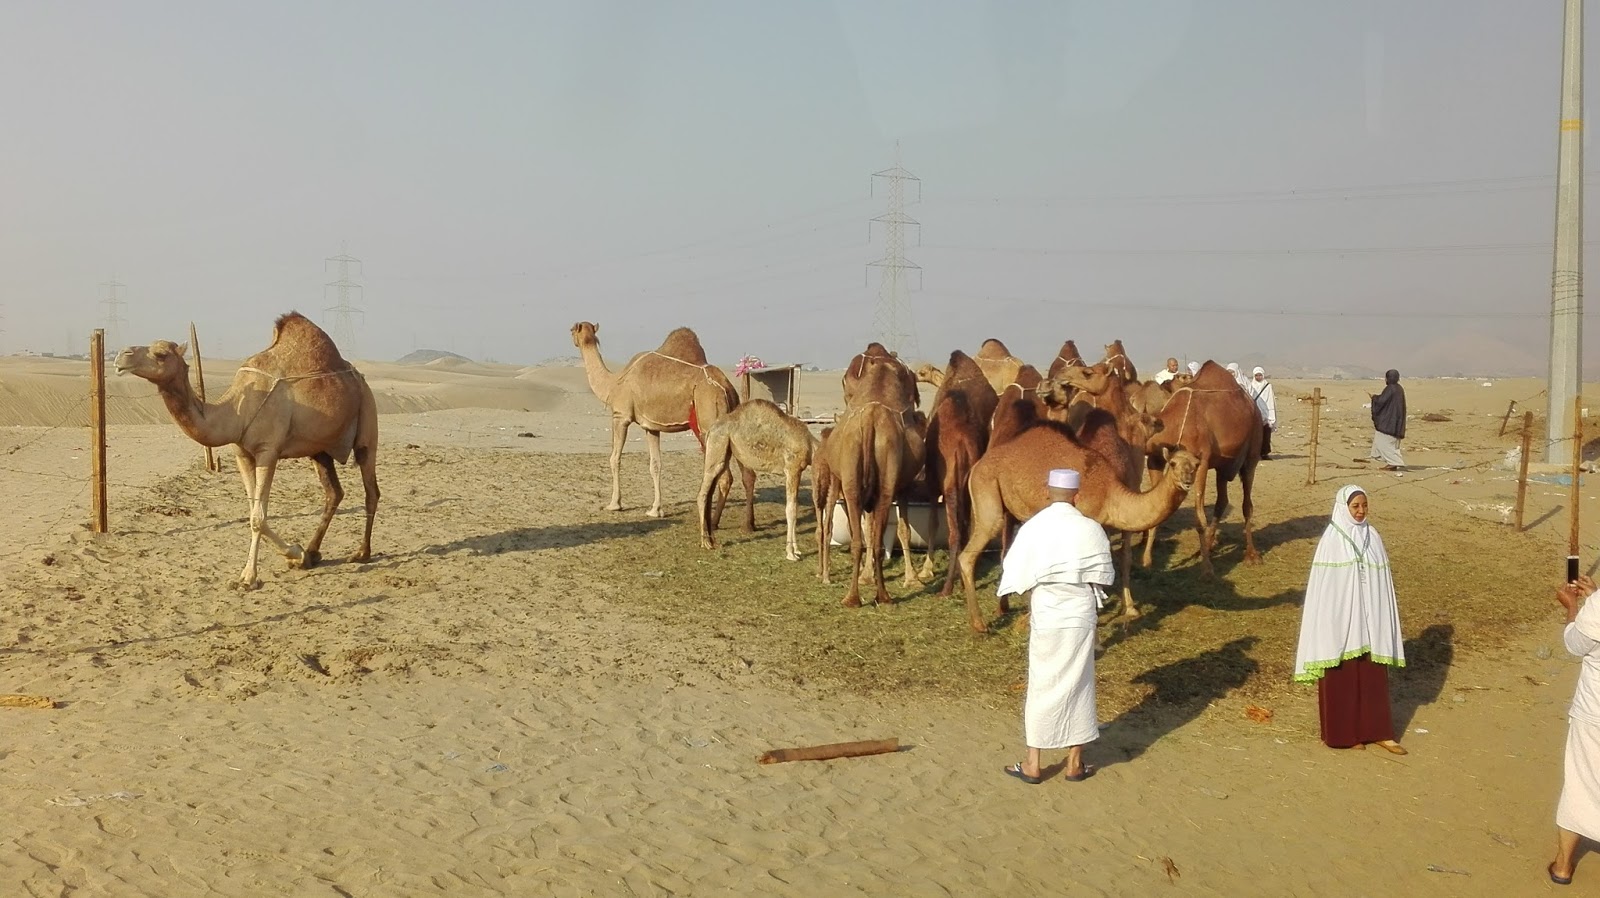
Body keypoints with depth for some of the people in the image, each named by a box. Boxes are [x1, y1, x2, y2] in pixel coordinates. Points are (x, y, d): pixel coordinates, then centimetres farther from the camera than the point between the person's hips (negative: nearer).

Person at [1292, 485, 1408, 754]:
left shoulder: (1372, 536, 4)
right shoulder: (1332, 539, -10)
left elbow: (1382, 580, 8)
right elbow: (1323, 584, -9)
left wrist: (1383, 617, 7)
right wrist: (1328, 619, -11)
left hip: (1369, 620, 4)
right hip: (1340, 618, -4)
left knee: (1374, 676, 9)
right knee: (1342, 678, 5)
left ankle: (1378, 731, 17)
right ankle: (1342, 732, 16)